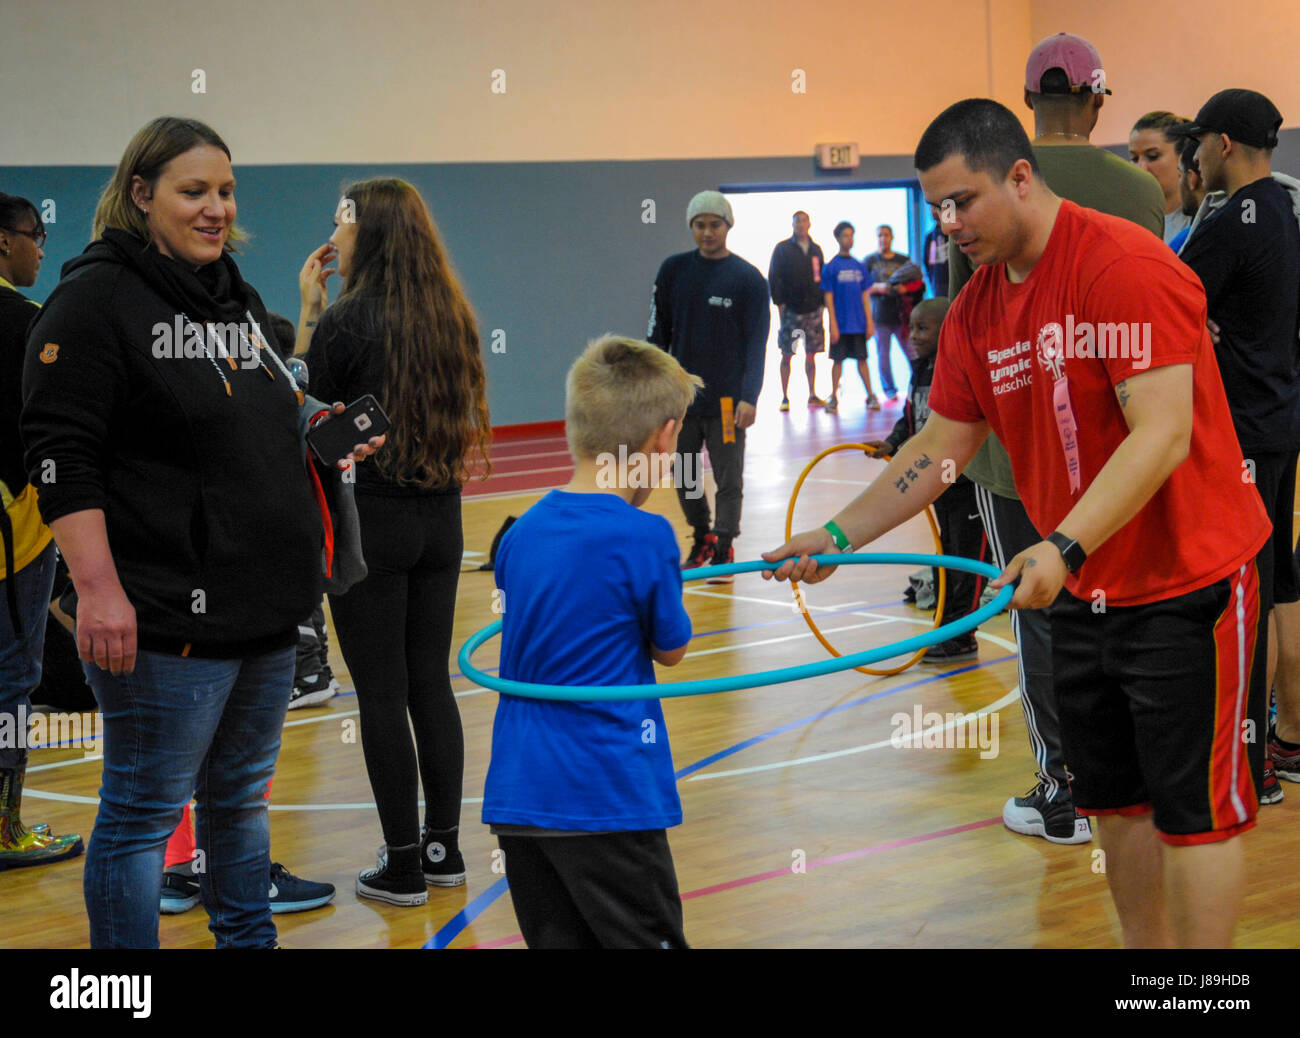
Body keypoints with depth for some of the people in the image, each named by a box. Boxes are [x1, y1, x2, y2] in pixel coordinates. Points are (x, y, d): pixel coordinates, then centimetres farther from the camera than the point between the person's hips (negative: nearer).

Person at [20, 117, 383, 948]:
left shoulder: (239, 296, 16)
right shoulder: (97, 298, -10)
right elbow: (61, 457, -17)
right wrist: (97, 586, -24)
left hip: (267, 610, 8)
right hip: (165, 620, -8)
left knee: (243, 796, 19)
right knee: (144, 814, 1)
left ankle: (249, 938, 33)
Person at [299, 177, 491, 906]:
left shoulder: (349, 320, -14)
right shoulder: (451, 314, 4)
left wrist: (309, 307, -2)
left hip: (370, 523, -6)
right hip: (439, 520, 6)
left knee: (382, 694, 1)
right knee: (431, 682, 13)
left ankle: (404, 865, 7)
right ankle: (444, 847, 20)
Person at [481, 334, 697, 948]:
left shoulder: (520, 534, 5)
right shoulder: (644, 536, -13)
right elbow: (671, 649, 1)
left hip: (516, 792, 6)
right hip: (606, 798, -6)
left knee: (558, 939, 12)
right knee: (649, 938, 3)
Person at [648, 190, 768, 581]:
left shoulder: (748, 278, -3)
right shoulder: (674, 270, 6)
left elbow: (757, 343, -4)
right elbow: (658, 333, 11)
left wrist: (749, 397, -13)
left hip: (726, 398, -3)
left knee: (728, 479, 0)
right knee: (685, 476, 10)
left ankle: (724, 549, 8)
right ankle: (702, 539, 27)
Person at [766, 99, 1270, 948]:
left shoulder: (1127, 266, -20)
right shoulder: (976, 308, 4)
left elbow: (1163, 436, -27)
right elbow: (940, 447, 10)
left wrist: (1063, 547, -36)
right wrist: (839, 535, 0)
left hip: (1188, 582, -8)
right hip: (1082, 591, 8)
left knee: (1192, 808, -2)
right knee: (1116, 799, 14)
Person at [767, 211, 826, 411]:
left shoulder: (816, 250, 12)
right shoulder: (782, 249, 1)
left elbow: (822, 276, 17)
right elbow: (773, 277, -2)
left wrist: (822, 301, 8)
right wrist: (779, 302, -10)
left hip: (812, 309, 3)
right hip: (791, 309, -3)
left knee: (811, 353, 6)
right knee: (787, 354, -2)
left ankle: (812, 395, 13)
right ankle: (785, 397, 2)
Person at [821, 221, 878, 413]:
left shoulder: (859, 267, 8)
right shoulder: (831, 267, -3)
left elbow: (864, 296, 11)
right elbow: (828, 297, -4)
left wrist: (869, 322, 5)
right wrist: (833, 324, -10)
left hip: (859, 323, 3)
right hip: (841, 324, -3)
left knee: (862, 359, 6)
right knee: (838, 360, 2)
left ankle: (870, 397, 10)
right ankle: (834, 399, 10)